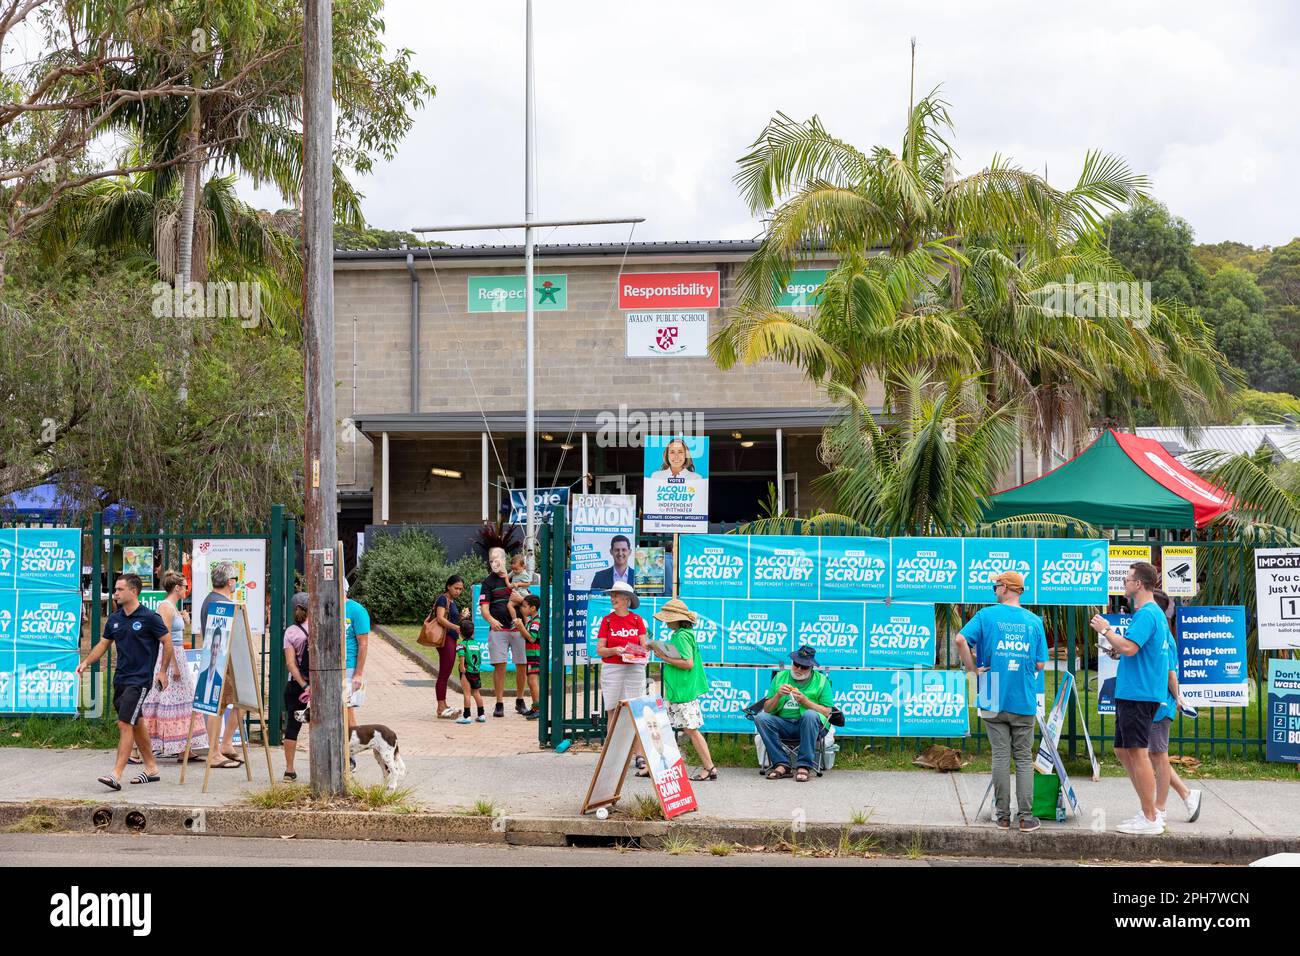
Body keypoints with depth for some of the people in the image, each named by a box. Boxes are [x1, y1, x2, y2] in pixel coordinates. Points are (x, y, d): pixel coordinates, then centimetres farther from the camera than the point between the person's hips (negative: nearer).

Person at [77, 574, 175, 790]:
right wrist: (86, 662, 4)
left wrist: (163, 671, -4)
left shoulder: (149, 617, -11)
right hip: (120, 679, 8)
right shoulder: (114, 619, 8)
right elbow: (104, 643, 17)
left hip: (139, 680, -8)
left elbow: (167, 642, -5)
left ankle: (116, 775, -18)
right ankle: (151, 769, 26)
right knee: (135, 724, 15)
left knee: (125, 724, -15)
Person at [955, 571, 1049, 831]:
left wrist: (972, 667, -7)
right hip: (1024, 702, 1)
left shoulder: (987, 615, -3)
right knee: (1024, 758, 7)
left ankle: (1003, 816, 7)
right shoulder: (1034, 621, 3)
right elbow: (1040, 664, 3)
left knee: (1000, 757, 4)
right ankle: (1026, 817, 4)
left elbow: (961, 639, -18)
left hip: (994, 700, -1)